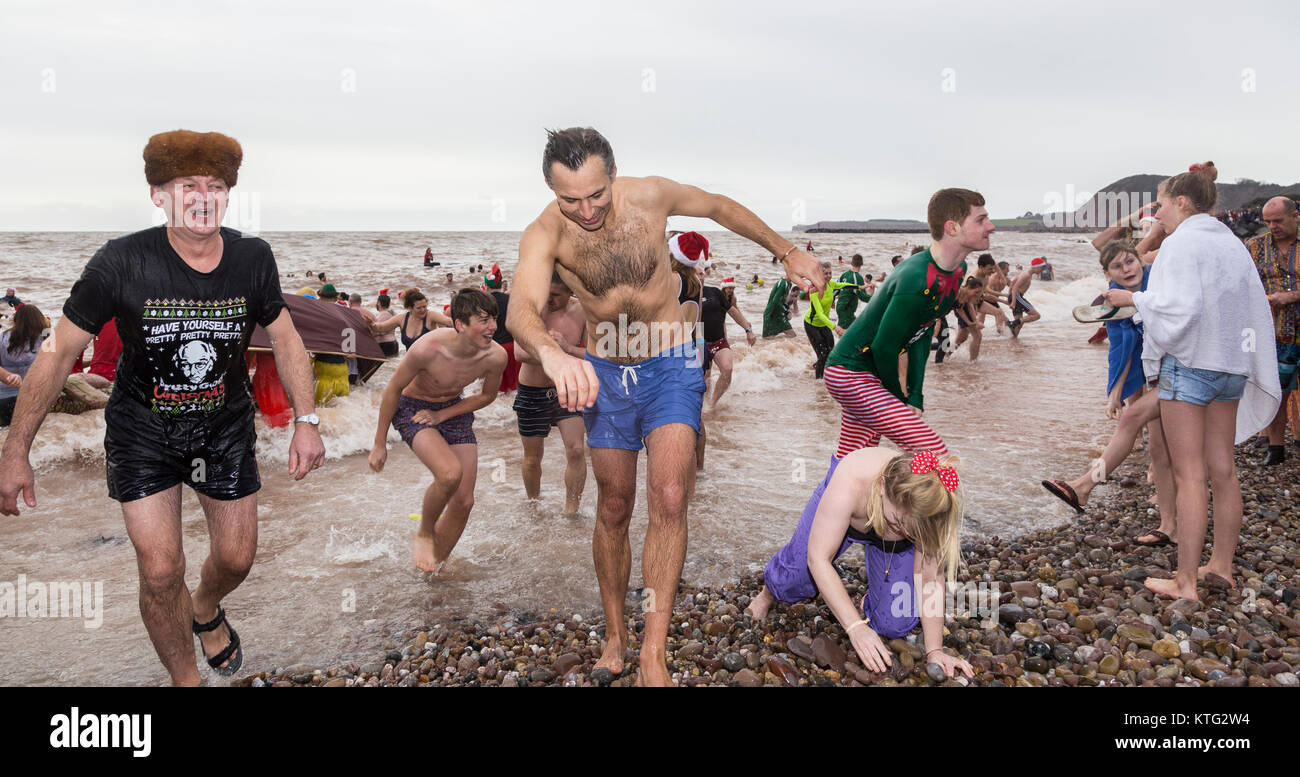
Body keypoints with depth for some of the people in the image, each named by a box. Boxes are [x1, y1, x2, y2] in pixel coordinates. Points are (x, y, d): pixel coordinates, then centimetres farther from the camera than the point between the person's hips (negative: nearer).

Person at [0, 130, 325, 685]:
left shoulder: (253, 259, -13)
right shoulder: (122, 263, -21)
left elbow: (286, 341, 1)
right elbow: (58, 353, -12)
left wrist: (306, 420, -7)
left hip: (226, 424, 3)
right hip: (143, 428, -2)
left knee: (236, 558, 11)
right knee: (161, 570, -7)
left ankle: (206, 611, 49)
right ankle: (185, 678, 20)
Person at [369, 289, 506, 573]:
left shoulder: (496, 356, -21)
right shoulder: (426, 348, -32)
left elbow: (487, 396, 1)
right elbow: (393, 389, -15)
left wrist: (442, 415, -9)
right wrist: (380, 444, -7)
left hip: (453, 410, 5)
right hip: (412, 410, -4)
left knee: (464, 501, 0)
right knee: (450, 473, -30)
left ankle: (437, 564, 24)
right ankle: (424, 534, 0)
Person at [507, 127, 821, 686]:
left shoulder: (650, 196, -14)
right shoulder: (544, 235, -18)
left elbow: (720, 207, 6)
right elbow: (521, 308, -37)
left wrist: (786, 251, 12)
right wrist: (552, 354, -59)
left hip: (671, 366, -1)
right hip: (604, 373, 1)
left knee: (668, 499, -17)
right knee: (613, 509, 9)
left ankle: (653, 658, -11)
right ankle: (615, 634, 28)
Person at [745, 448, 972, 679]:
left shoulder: (927, 510, -40)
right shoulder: (850, 484, -47)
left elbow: (931, 577, -27)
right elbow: (818, 559, -39)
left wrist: (934, 651, -27)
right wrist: (855, 627, -43)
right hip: (840, 510, -1)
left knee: (895, 626, -12)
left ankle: (869, 606, 26)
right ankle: (770, 591, 20)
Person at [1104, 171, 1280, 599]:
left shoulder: (1182, 242, -10)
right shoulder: (1233, 243, 14)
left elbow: (1179, 306, -20)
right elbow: (1255, 306, 14)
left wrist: (1134, 298, -6)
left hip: (1189, 360, -8)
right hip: (1230, 363, 8)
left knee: (1189, 476, -5)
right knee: (1223, 471, 13)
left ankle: (1185, 582, -1)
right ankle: (1222, 566, 23)